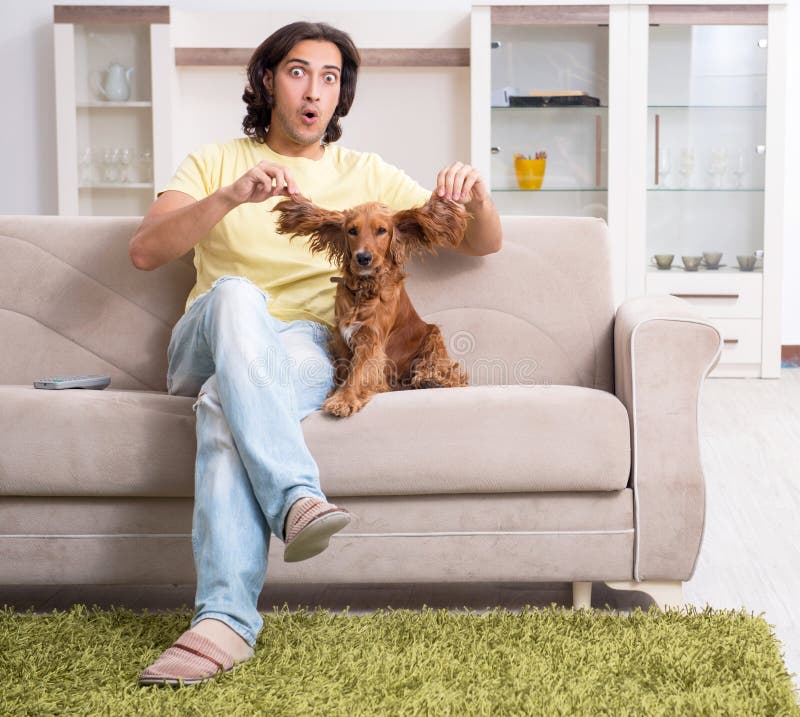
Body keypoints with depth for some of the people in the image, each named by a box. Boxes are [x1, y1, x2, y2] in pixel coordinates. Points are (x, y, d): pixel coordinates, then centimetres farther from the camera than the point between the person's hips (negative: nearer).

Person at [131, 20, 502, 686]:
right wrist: (232, 196, -20)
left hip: (304, 350, 0)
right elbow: (144, 252, -3)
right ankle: (296, 498, -49)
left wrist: (477, 199, -10)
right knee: (236, 294, -36)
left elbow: (484, 244, 15)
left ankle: (227, 618, -46)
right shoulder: (215, 161, 16)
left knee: (226, 405, -35)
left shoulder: (366, 174, 18)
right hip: (205, 348, 1)